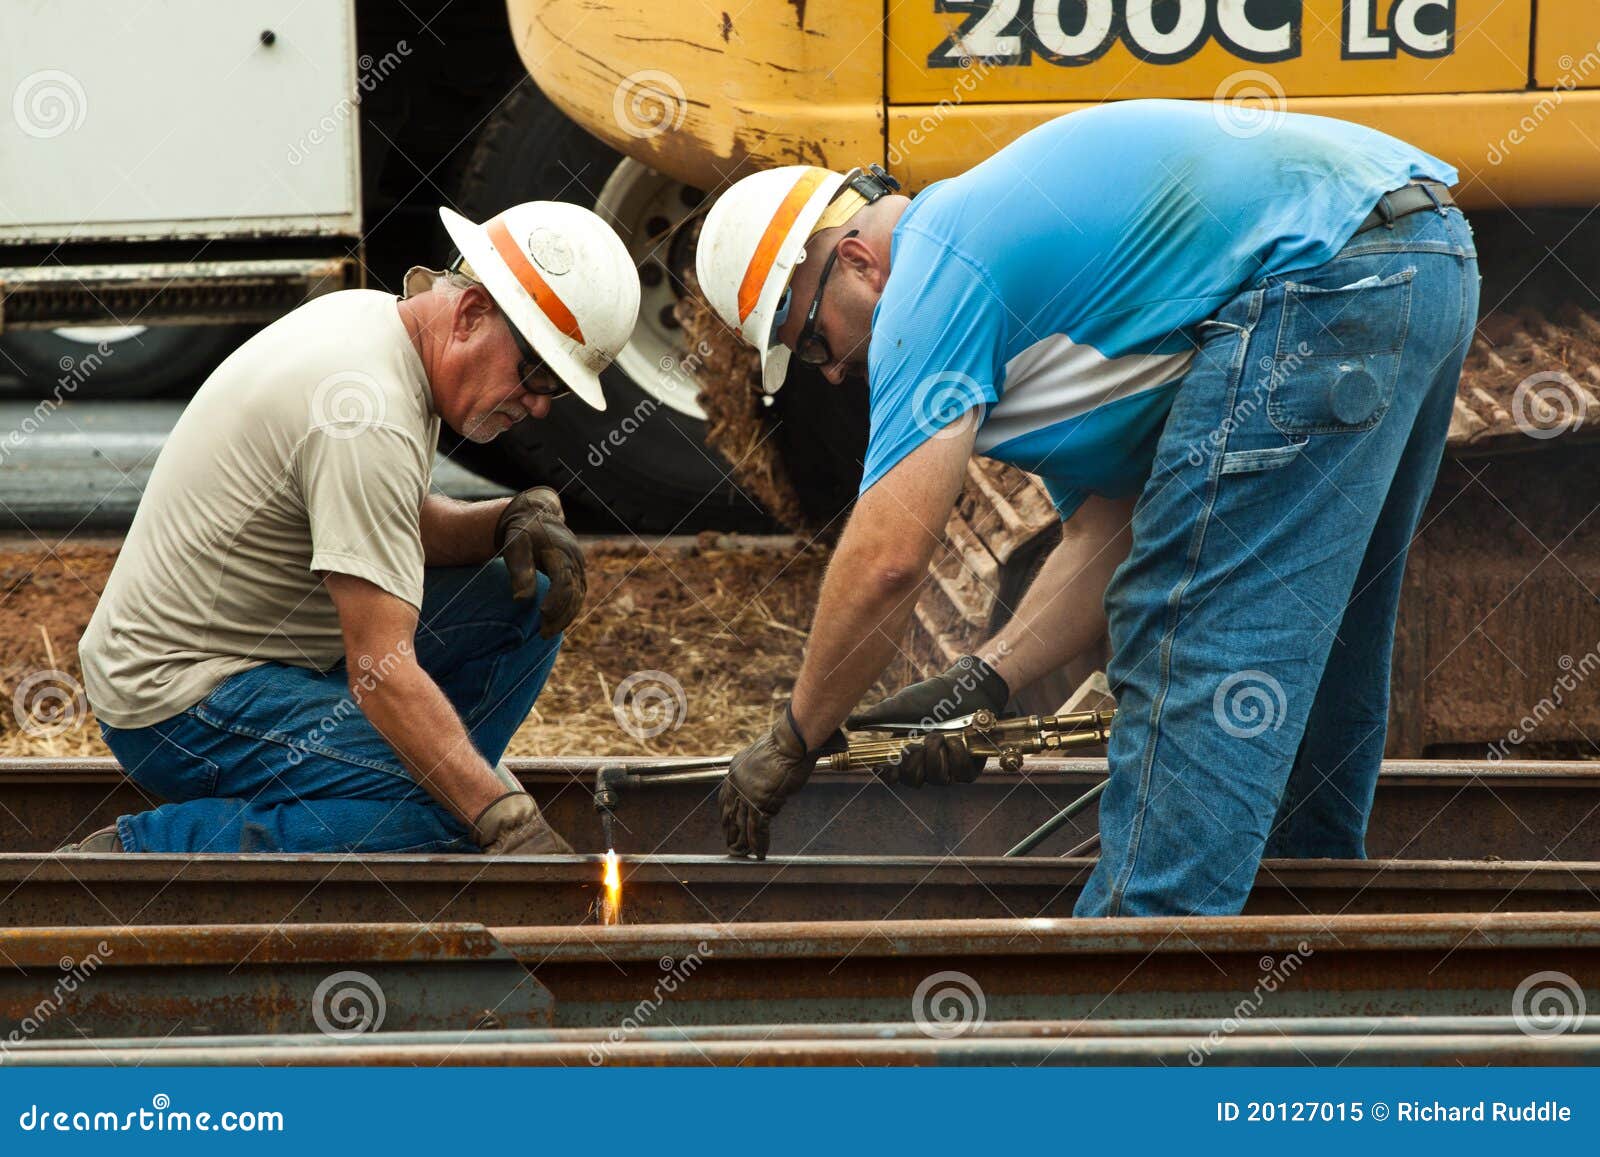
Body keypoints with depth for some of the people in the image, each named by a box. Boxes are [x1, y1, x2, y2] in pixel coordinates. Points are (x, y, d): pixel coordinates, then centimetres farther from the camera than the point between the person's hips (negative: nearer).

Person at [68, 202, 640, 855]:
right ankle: (144, 850, -15)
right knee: (451, 819, -25)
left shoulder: (371, 317, 5)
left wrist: (516, 520, -1)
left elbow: (398, 531, 19)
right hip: (180, 702, -10)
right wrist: (510, 823, -33)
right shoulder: (370, 412, -25)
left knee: (523, 603, 7)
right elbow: (381, 671, -29)